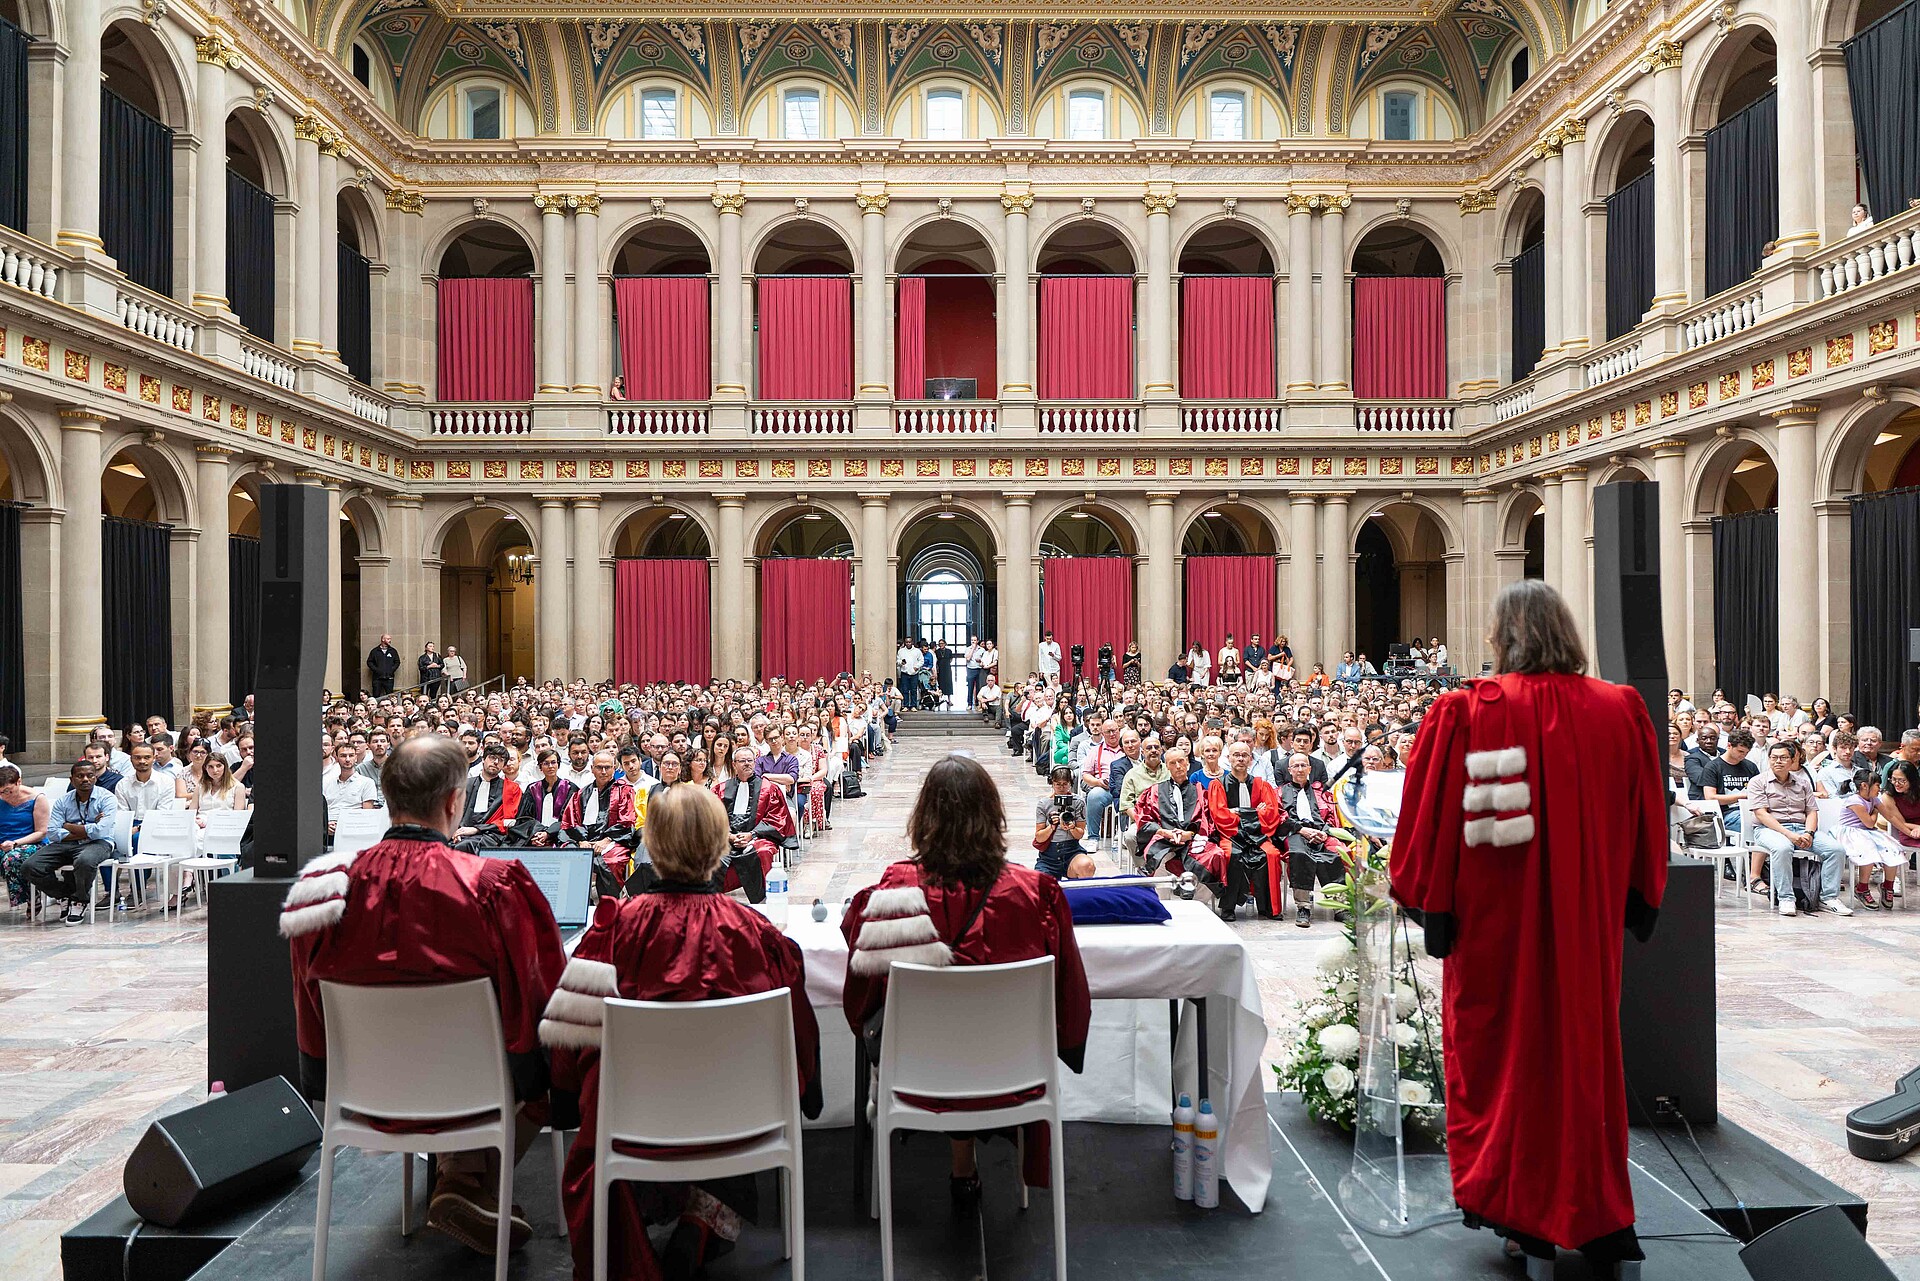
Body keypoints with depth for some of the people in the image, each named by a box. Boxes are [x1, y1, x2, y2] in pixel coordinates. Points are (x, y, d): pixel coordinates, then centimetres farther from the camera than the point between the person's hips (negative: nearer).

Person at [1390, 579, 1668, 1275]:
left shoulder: (1465, 713, -13)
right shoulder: (1621, 711, -4)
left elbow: (1432, 821, -9)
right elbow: (1649, 824, 5)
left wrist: (1434, 905, 2)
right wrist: (1640, 905, 17)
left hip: (1493, 924, -2)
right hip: (1587, 923, 3)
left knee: (1502, 1047, 12)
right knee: (1582, 1050, 16)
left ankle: (1520, 1213, 22)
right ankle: (1596, 1221, 26)